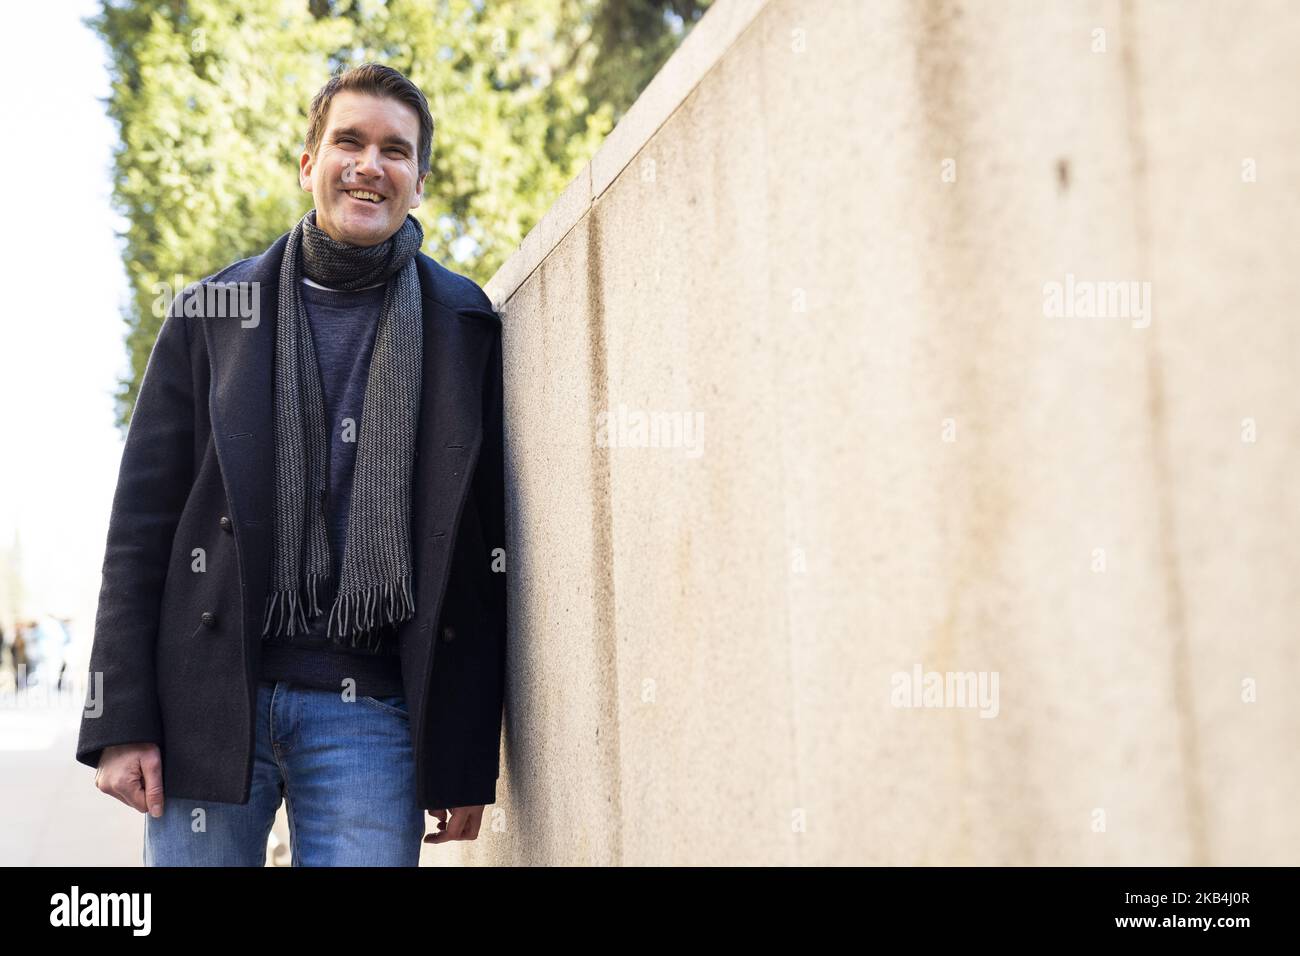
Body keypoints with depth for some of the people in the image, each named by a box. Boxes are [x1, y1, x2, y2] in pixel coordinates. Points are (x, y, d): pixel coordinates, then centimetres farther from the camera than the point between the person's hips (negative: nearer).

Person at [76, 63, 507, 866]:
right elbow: (142, 522, 5)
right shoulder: (212, 315, 8)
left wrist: (473, 761, 1)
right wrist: (120, 722, -3)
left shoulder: (465, 329, 7)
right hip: (211, 700, 1)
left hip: (370, 710, 0)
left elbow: (483, 548, 5)